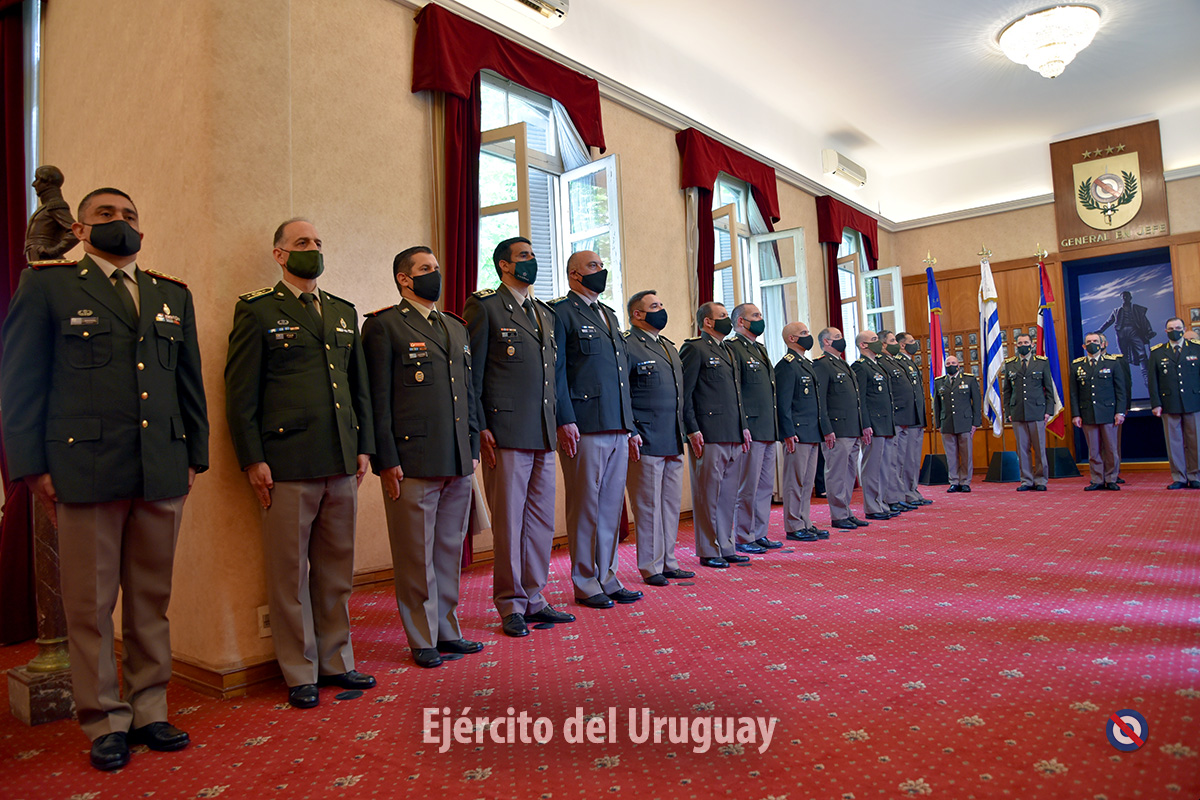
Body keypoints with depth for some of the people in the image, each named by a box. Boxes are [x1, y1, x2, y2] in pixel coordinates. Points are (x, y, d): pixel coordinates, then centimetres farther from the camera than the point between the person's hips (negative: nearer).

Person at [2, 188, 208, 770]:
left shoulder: (173, 295, 15)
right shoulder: (47, 285, 5)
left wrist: (194, 456, 11)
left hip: (162, 475, 4)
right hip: (84, 472, -3)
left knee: (152, 601, 11)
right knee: (90, 604, 6)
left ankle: (149, 711, 24)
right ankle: (105, 722, 20)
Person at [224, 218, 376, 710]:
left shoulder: (344, 313, 17)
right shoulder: (257, 311, 1)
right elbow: (240, 392, -3)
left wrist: (363, 447, 12)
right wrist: (253, 460, -8)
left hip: (342, 464, 5)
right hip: (287, 465, -5)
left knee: (337, 569, 12)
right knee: (290, 573, 4)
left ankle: (336, 662, 25)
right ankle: (300, 674, 17)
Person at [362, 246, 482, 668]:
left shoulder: (456, 328, 18)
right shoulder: (383, 325, -2)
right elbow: (378, 399, -7)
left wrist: (473, 447, 15)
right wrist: (386, 461, -11)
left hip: (458, 464, 6)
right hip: (412, 462, -6)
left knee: (450, 551, 14)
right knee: (416, 556, 4)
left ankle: (447, 630, 27)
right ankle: (422, 640, 17)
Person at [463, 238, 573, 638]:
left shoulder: (546, 313, 20)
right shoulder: (484, 306, 0)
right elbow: (471, 373, -5)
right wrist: (480, 428, -11)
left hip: (544, 435, 7)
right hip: (506, 432, -6)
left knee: (542, 521, 10)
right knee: (508, 521, 0)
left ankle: (534, 599, 22)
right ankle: (511, 605, 13)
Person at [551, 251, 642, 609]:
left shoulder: (609, 315, 22)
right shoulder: (561, 312, -2)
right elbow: (556, 371, -9)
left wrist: (631, 426, 18)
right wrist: (565, 420, -18)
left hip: (618, 430, 8)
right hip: (584, 428, -7)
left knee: (612, 506, 11)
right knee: (585, 506, 0)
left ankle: (607, 578, 21)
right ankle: (585, 583, 12)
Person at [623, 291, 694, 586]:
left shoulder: (669, 347, 20)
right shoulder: (626, 345, -7)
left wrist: (683, 432, 17)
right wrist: (630, 432, -18)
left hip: (673, 441, 8)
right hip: (646, 441, -8)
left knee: (671, 503, 12)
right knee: (649, 506, 0)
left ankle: (668, 562, 23)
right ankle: (650, 567, 10)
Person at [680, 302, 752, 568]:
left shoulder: (728, 352, 22)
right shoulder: (694, 349, -4)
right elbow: (684, 394, -10)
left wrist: (743, 427, 16)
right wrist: (693, 430, -16)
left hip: (733, 437, 8)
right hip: (709, 436, -8)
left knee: (728, 495, 12)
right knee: (708, 495, -1)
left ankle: (725, 547, 21)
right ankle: (708, 551, 8)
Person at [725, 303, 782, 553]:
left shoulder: (760, 349, 21)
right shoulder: (732, 348, -8)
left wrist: (776, 428, 19)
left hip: (768, 430, 9)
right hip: (751, 430, -9)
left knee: (765, 486, 12)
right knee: (747, 488, -3)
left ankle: (759, 534, 21)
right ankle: (743, 539, 6)